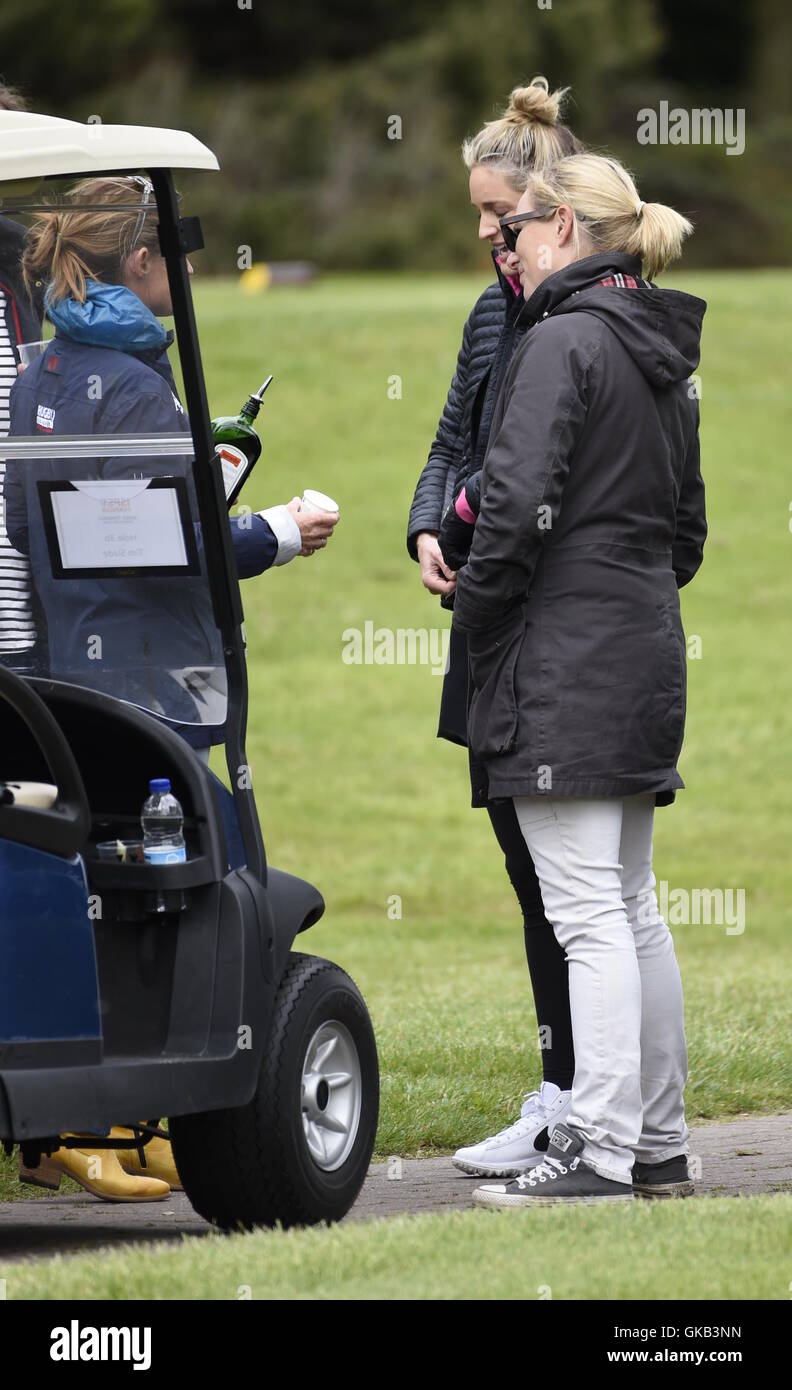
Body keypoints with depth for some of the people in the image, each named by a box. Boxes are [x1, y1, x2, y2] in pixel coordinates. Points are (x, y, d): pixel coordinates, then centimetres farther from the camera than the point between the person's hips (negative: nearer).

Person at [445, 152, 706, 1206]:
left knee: (588, 916, -10)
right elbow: (686, 531, 20)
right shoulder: (663, 361, 15)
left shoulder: (563, 343, -12)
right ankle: (659, 1145, 18)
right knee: (632, 910, 14)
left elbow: (519, 500, -20)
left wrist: (474, 611, -6)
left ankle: (601, 1155, -11)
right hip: (648, 646, 9)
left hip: (566, 662, -9)